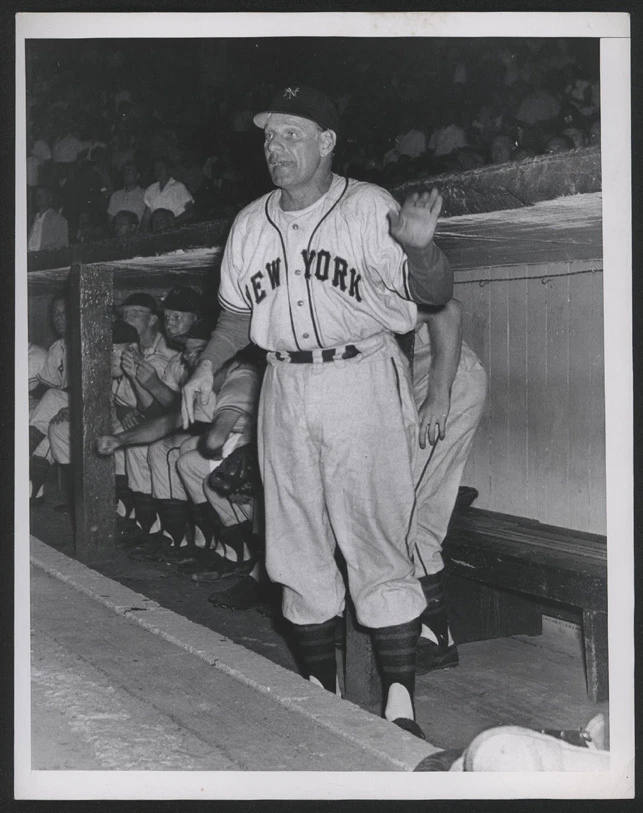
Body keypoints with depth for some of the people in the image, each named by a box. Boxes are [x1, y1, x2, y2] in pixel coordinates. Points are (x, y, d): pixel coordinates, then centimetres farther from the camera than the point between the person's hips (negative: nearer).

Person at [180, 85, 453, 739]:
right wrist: (207, 367, 7)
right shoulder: (249, 224, 12)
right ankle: (320, 688, 21)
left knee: (377, 544, -7)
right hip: (285, 386, 5)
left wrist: (419, 246, -30)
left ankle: (399, 706, -2)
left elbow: (436, 294, -10)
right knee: (298, 549, 8)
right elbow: (238, 311, 21)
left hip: (364, 381, -5)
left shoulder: (371, 208, -4)